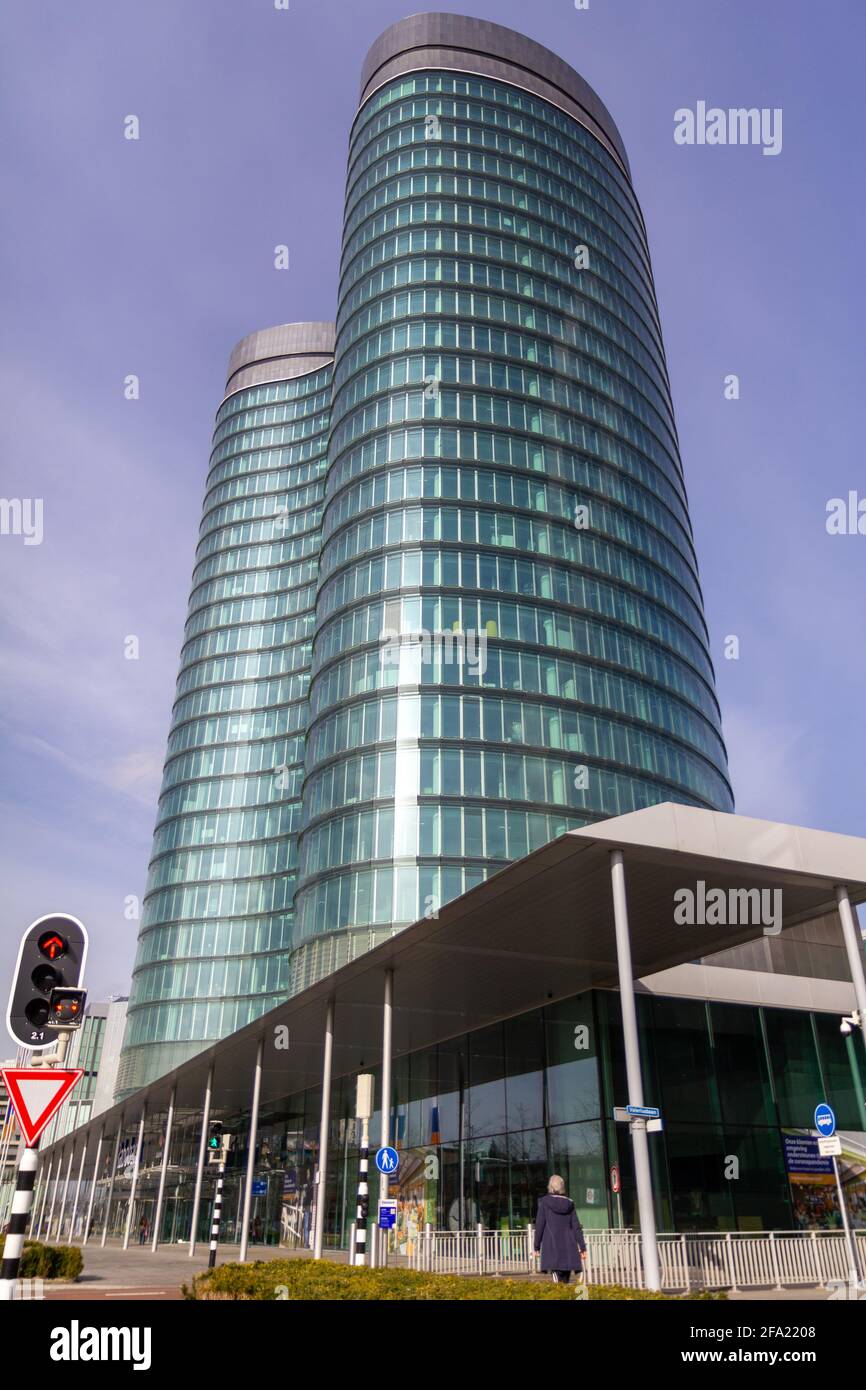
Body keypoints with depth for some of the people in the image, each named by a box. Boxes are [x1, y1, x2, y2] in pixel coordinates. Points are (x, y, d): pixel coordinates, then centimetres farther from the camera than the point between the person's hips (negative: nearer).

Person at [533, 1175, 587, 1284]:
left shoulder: (544, 1202, -1)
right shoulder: (569, 1203, 8)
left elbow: (539, 1225, -2)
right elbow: (576, 1227, 6)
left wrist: (536, 1246, 5)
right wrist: (582, 1247, 8)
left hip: (552, 1247, -4)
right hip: (568, 1247, 4)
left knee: (558, 1281, -10)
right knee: (565, 1281, 14)